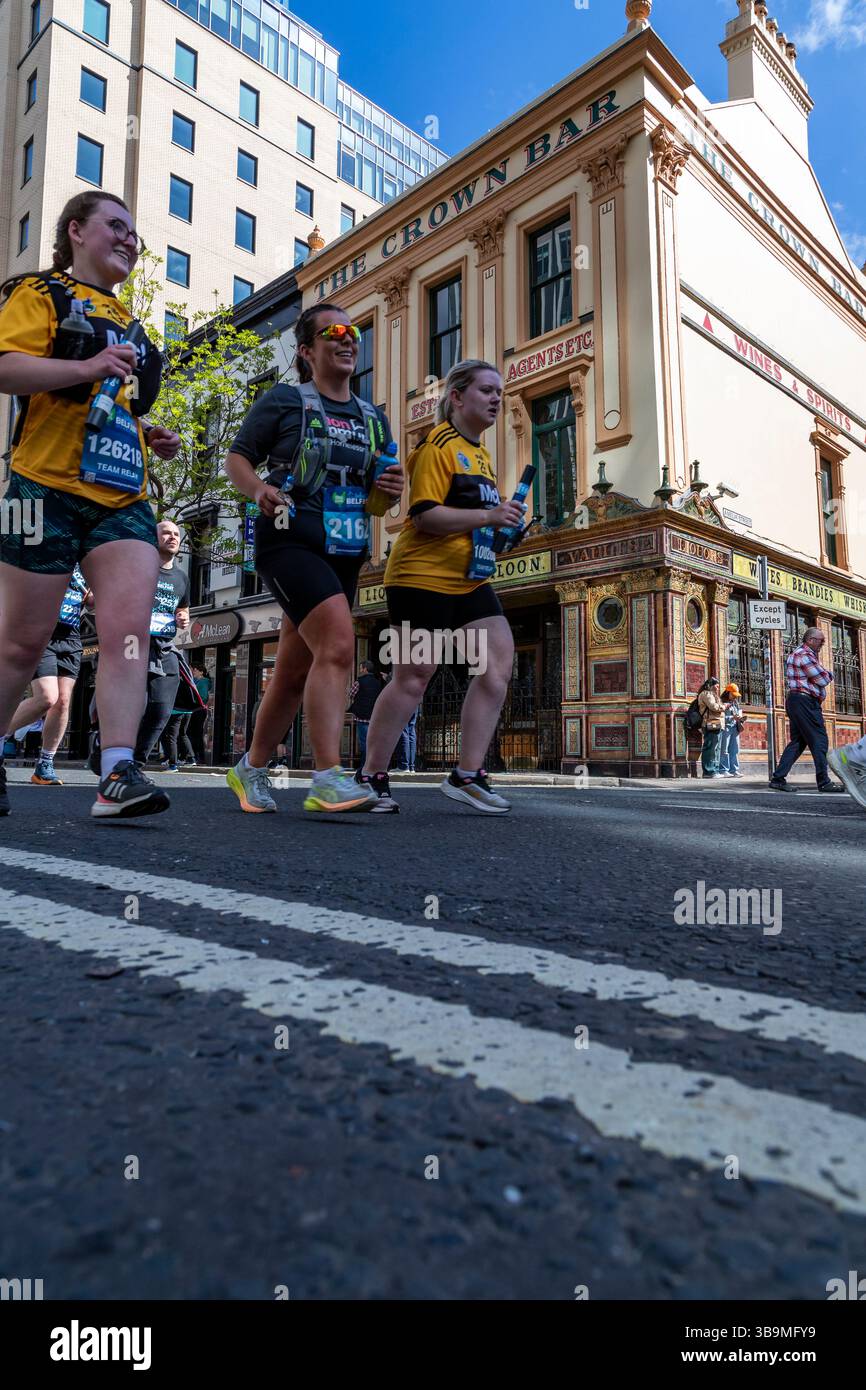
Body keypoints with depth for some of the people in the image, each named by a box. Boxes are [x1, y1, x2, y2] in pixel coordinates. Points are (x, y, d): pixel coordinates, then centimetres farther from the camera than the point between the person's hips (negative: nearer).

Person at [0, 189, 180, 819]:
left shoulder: (127, 321, 27)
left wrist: (152, 436, 17)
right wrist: (87, 367, -22)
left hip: (125, 498, 6)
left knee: (128, 630, -14)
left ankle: (119, 775, -18)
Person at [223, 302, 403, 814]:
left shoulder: (373, 418, 19)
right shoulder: (284, 400, 3)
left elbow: (379, 495, 23)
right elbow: (238, 458, 4)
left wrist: (394, 489, 0)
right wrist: (258, 489, -17)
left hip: (345, 554, 6)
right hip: (290, 542, -6)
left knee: (296, 671, 8)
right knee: (338, 643, -26)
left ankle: (252, 768, 24)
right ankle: (328, 778, -26)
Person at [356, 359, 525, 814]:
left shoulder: (480, 453, 20)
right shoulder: (437, 445, -8)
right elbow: (423, 516, -19)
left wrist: (502, 520, 15)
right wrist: (488, 515, -22)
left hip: (470, 582, 9)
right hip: (423, 577, -9)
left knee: (498, 665, -4)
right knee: (411, 679, -5)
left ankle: (467, 774, 2)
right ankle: (371, 776, 10)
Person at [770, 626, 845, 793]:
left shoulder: (800, 653, 22)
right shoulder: (804, 655, -12)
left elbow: (819, 674, 22)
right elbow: (823, 679, -12)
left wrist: (825, 673, 2)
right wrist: (829, 674, 9)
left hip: (796, 702, 10)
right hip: (805, 702, -10)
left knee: (798, 741, 9)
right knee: (819, 740, -6)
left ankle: (778, 779, 5)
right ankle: (824, 782, -3)